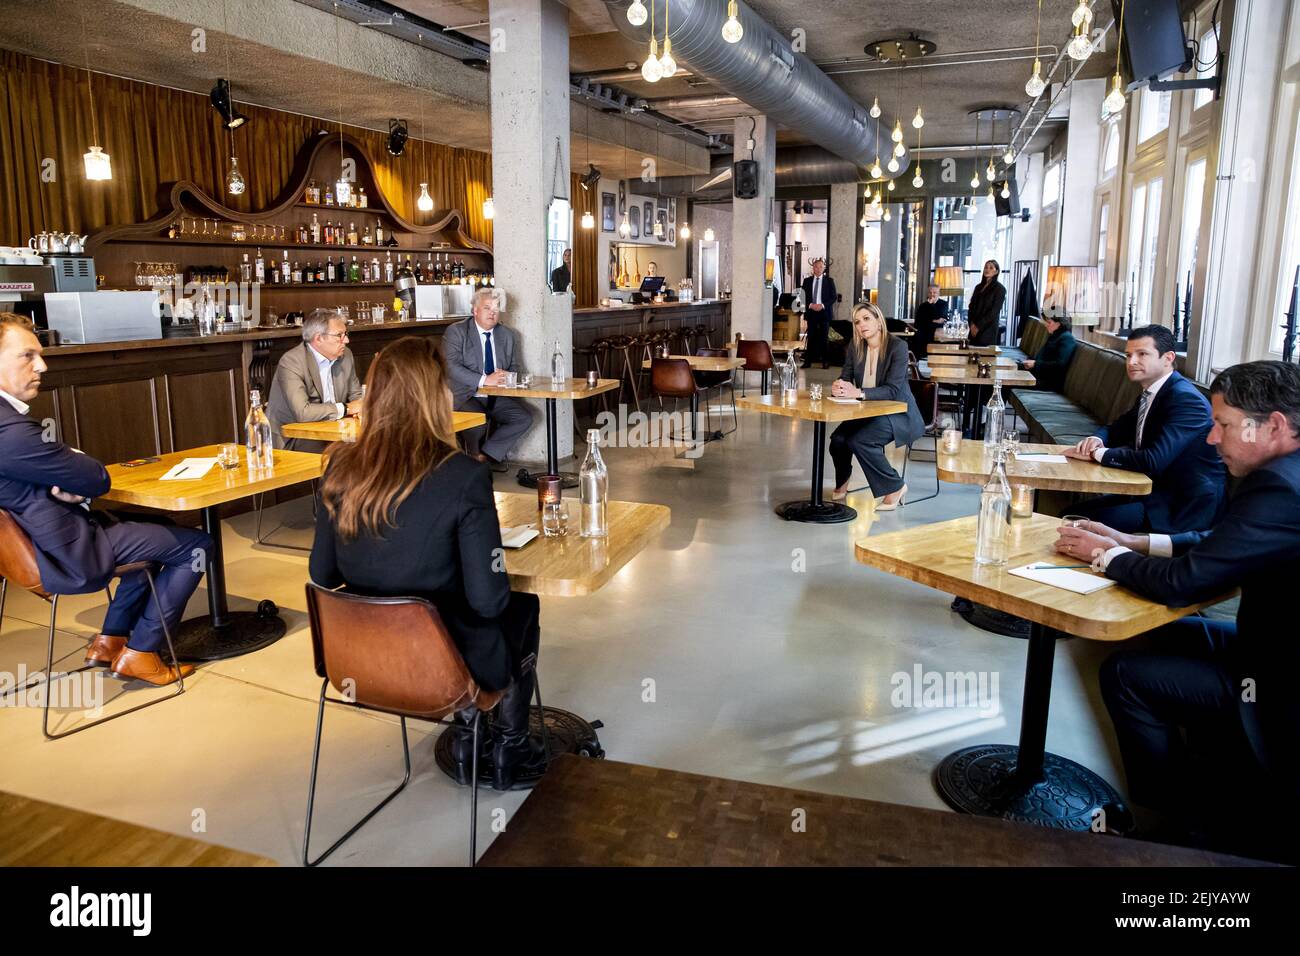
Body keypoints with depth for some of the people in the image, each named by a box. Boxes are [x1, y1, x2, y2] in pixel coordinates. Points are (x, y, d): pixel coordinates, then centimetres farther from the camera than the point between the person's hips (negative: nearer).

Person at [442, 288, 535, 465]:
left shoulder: (506, 335, 13)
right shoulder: (455, 331, -3)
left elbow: (514, 367, 18)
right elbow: (451, 366, -15)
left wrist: (504, 377, -8)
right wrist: (484, 380, -25)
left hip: (497, 397, 5)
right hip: (465, 396, -5)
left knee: (525, 418, -17)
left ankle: (486, 455, -11)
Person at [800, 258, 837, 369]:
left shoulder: (829, 281, 4)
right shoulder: (807, 280, 9)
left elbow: (834, 297, 1)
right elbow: (804, 296, 7)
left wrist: (823, 305, -12)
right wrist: (811, 305, -11)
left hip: (824, 312, -1)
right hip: (811, 311, 1)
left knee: (824, 337, 1)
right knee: (811, 337, 1)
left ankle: (825, 361, 5)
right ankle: (808, 361, 3)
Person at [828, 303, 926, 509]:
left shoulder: (898, 346, -15)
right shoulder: (855, 348, 3)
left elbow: (892, 390, -23)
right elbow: (845, 379, -1)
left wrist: (858, 392, -37)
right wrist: (837, 388, -27)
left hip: (898, 413, -5)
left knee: (859, 440, -30)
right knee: (838, 438, -22)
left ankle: (894, 487, -8)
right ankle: (842, 484, 10)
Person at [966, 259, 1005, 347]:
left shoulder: (999, 289, -2)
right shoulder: (979, 287, 16)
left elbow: (994, 311, -9)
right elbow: (971, 306, 12)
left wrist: (979, 326, -13)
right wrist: (972, 323, -5)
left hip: (988, 328, -5)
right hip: (974, 328, 5)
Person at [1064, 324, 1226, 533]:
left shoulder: (1185, 398, -20)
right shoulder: (1149, 394, 9)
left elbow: (1153, 461, -31)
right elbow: (1115, 430, 19)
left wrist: (1097, 453, -19)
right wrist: (1096, 439, -6)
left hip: (1182, 508, -9)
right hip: (1154, 491, 9)